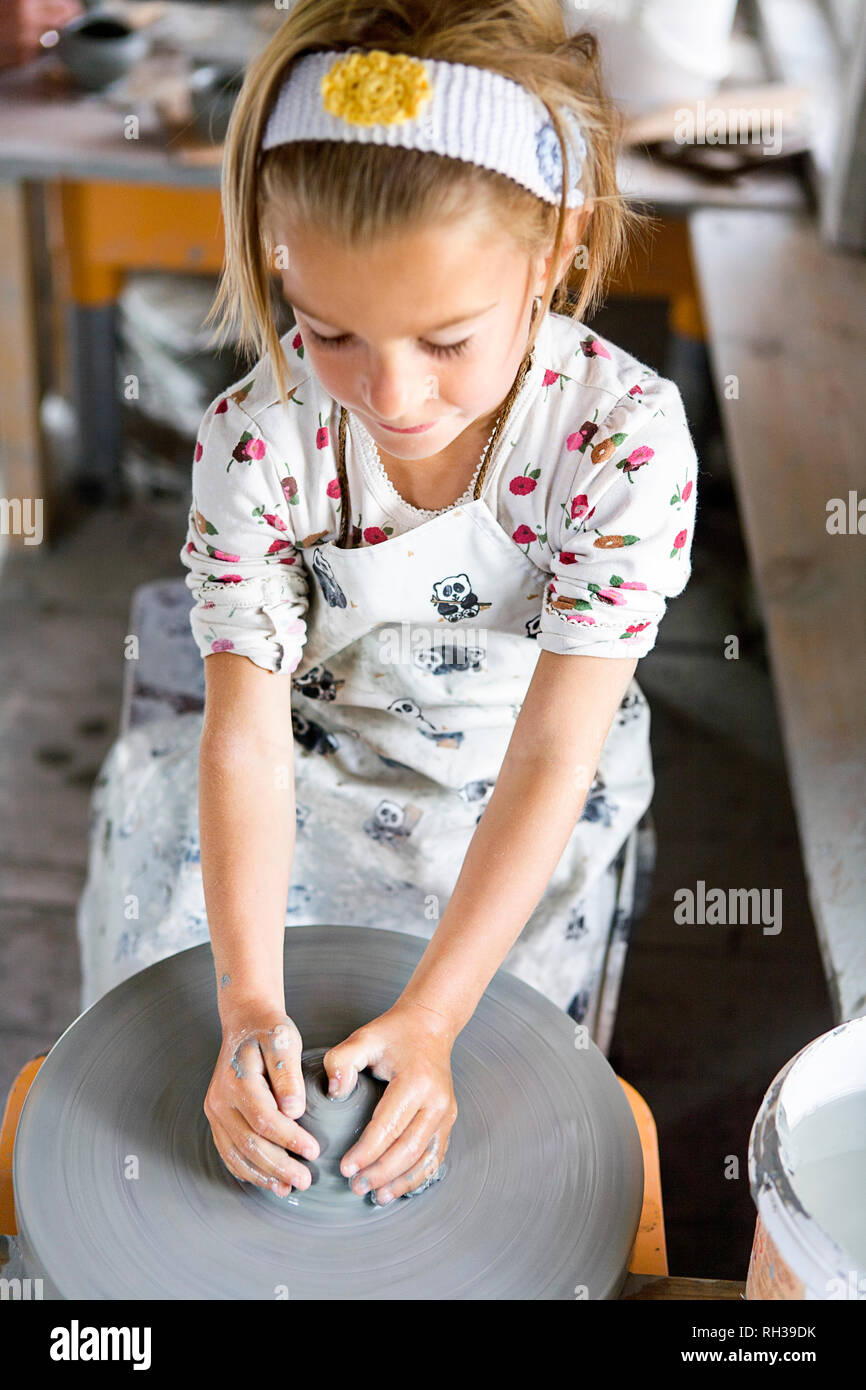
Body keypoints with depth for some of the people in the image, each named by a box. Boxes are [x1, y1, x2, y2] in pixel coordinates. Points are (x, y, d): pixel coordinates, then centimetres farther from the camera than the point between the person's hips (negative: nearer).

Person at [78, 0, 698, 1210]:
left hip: (543, 834, 0)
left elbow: (553, 755, -28)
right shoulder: (255, 444, -25)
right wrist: (248, 1006, -33)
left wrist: (432, 1018, -32)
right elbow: (246, 737, -23)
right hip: (323, 825, 1)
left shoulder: (627, 438, -29)